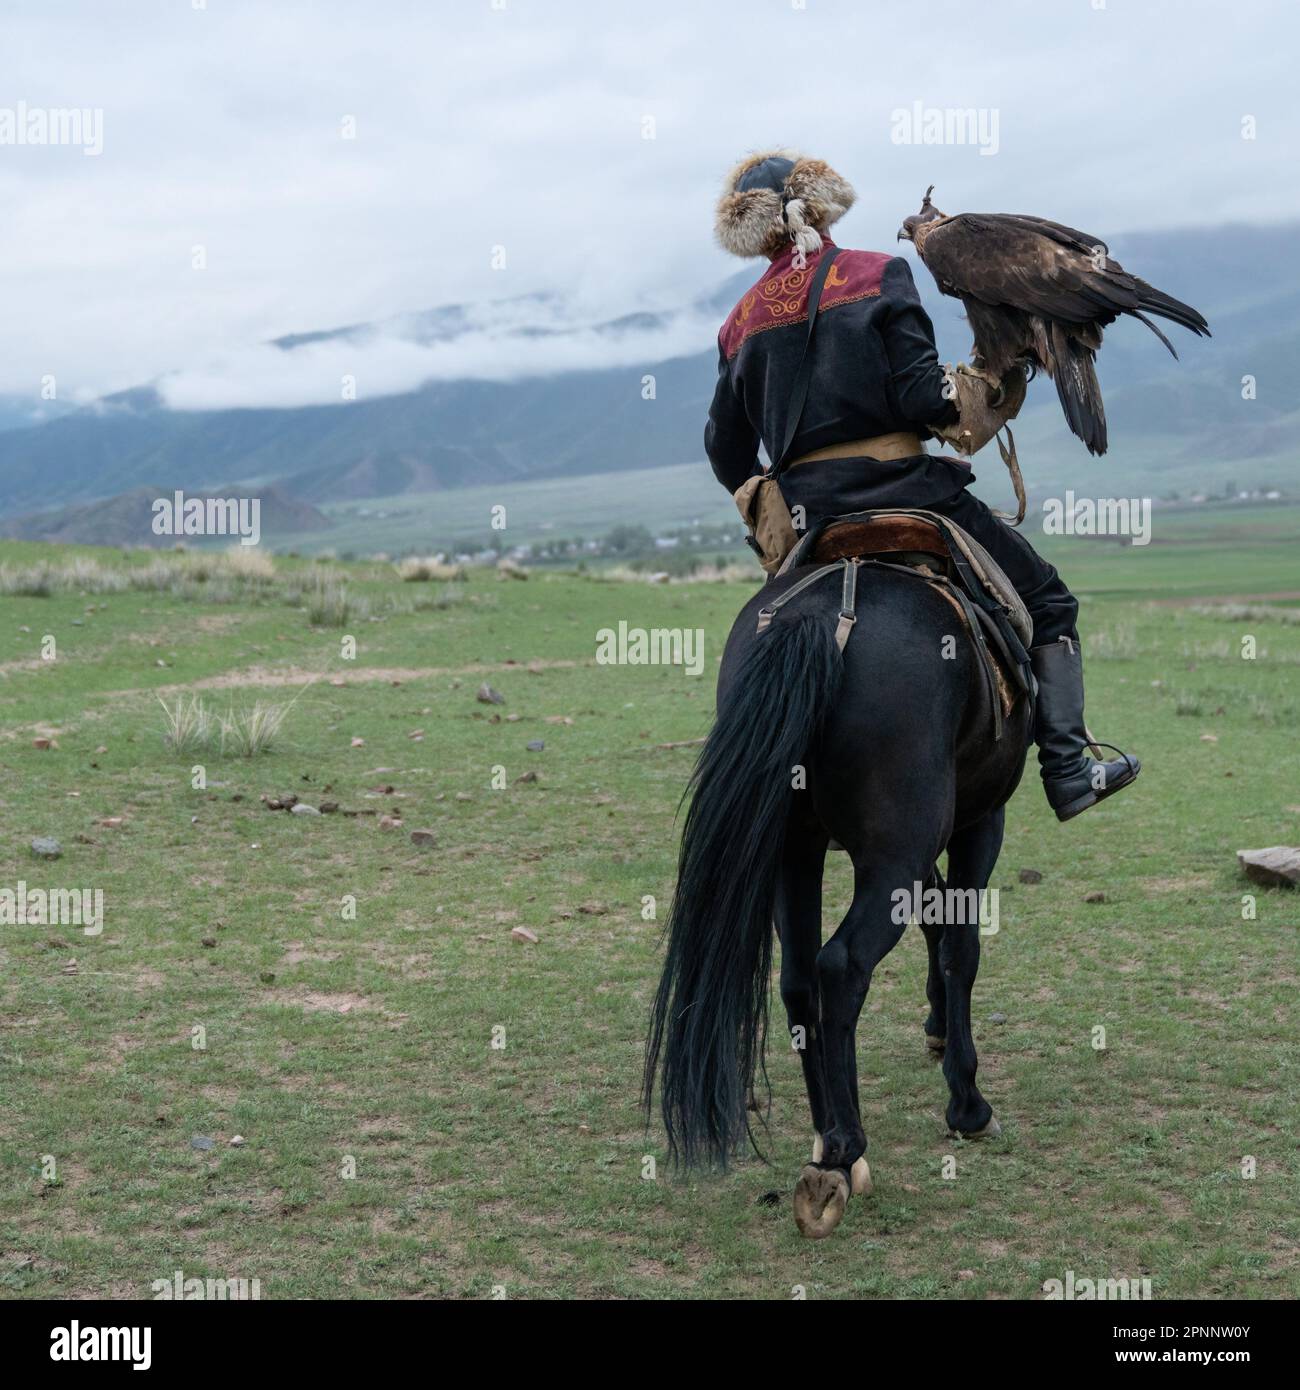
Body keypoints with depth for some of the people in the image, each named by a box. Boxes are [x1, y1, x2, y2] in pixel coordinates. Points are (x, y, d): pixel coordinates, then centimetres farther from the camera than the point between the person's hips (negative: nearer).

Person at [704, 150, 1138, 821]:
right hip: (902, 487, -4)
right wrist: (972, 399, 5)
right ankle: (1067, 771, 2)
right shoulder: (877, 274, -3)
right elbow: (920, 394, -14)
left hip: (805, 510, 4)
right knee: (1047, 600, 9)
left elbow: (726, 450, 12)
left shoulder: (742, 323, 9)